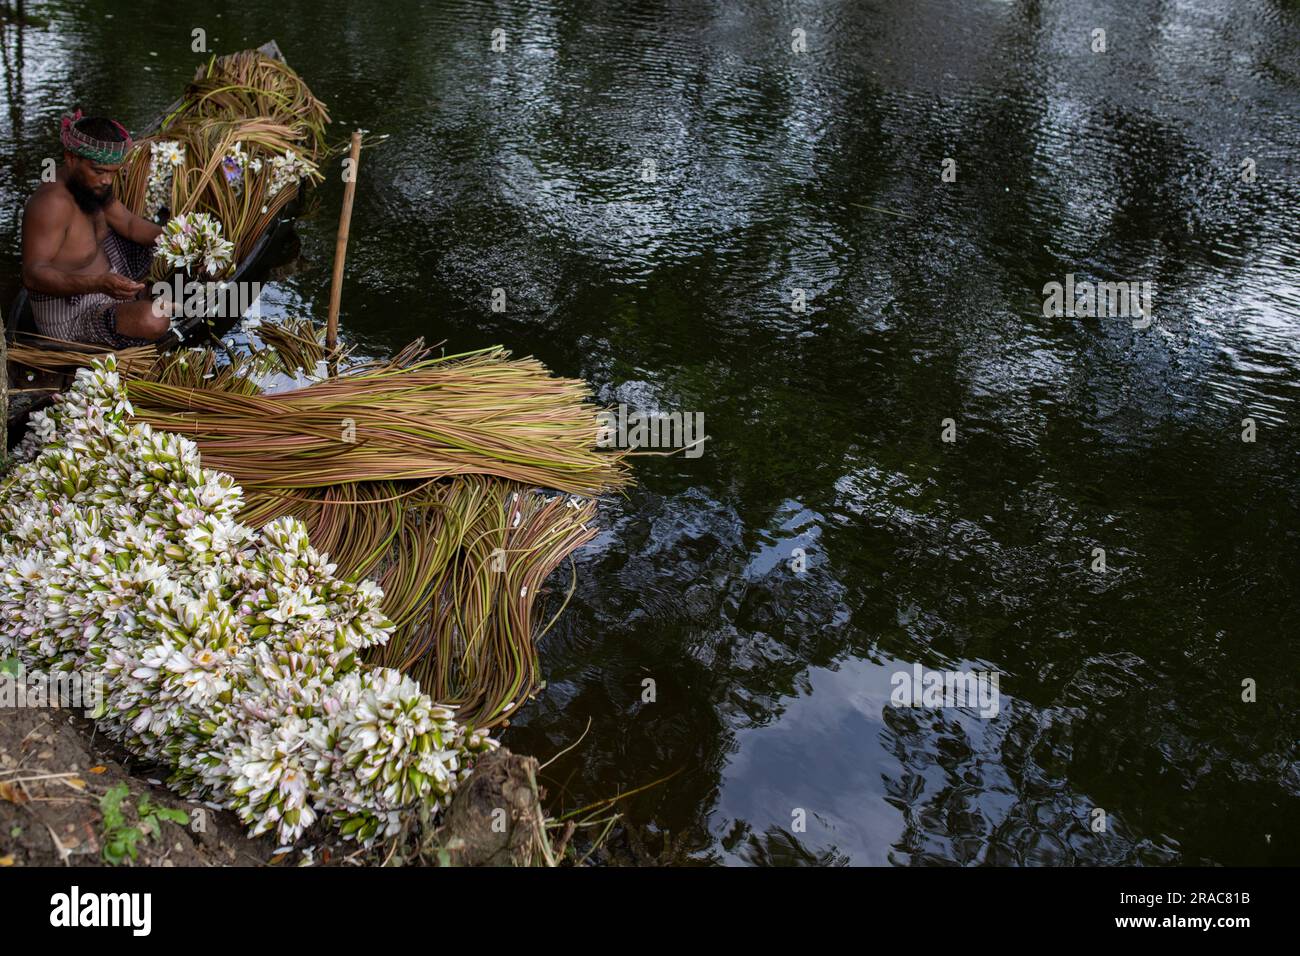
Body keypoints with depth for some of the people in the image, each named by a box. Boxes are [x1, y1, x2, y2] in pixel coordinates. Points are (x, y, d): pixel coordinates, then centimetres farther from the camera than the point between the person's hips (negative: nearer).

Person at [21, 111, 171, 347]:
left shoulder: (90, 183, -3)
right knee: (152, 321, -32)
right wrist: (99, 283, -50)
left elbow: (129, 223, 9)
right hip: (69, 315, -9)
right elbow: (33, 275, -36)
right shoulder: (53, 203, -31)